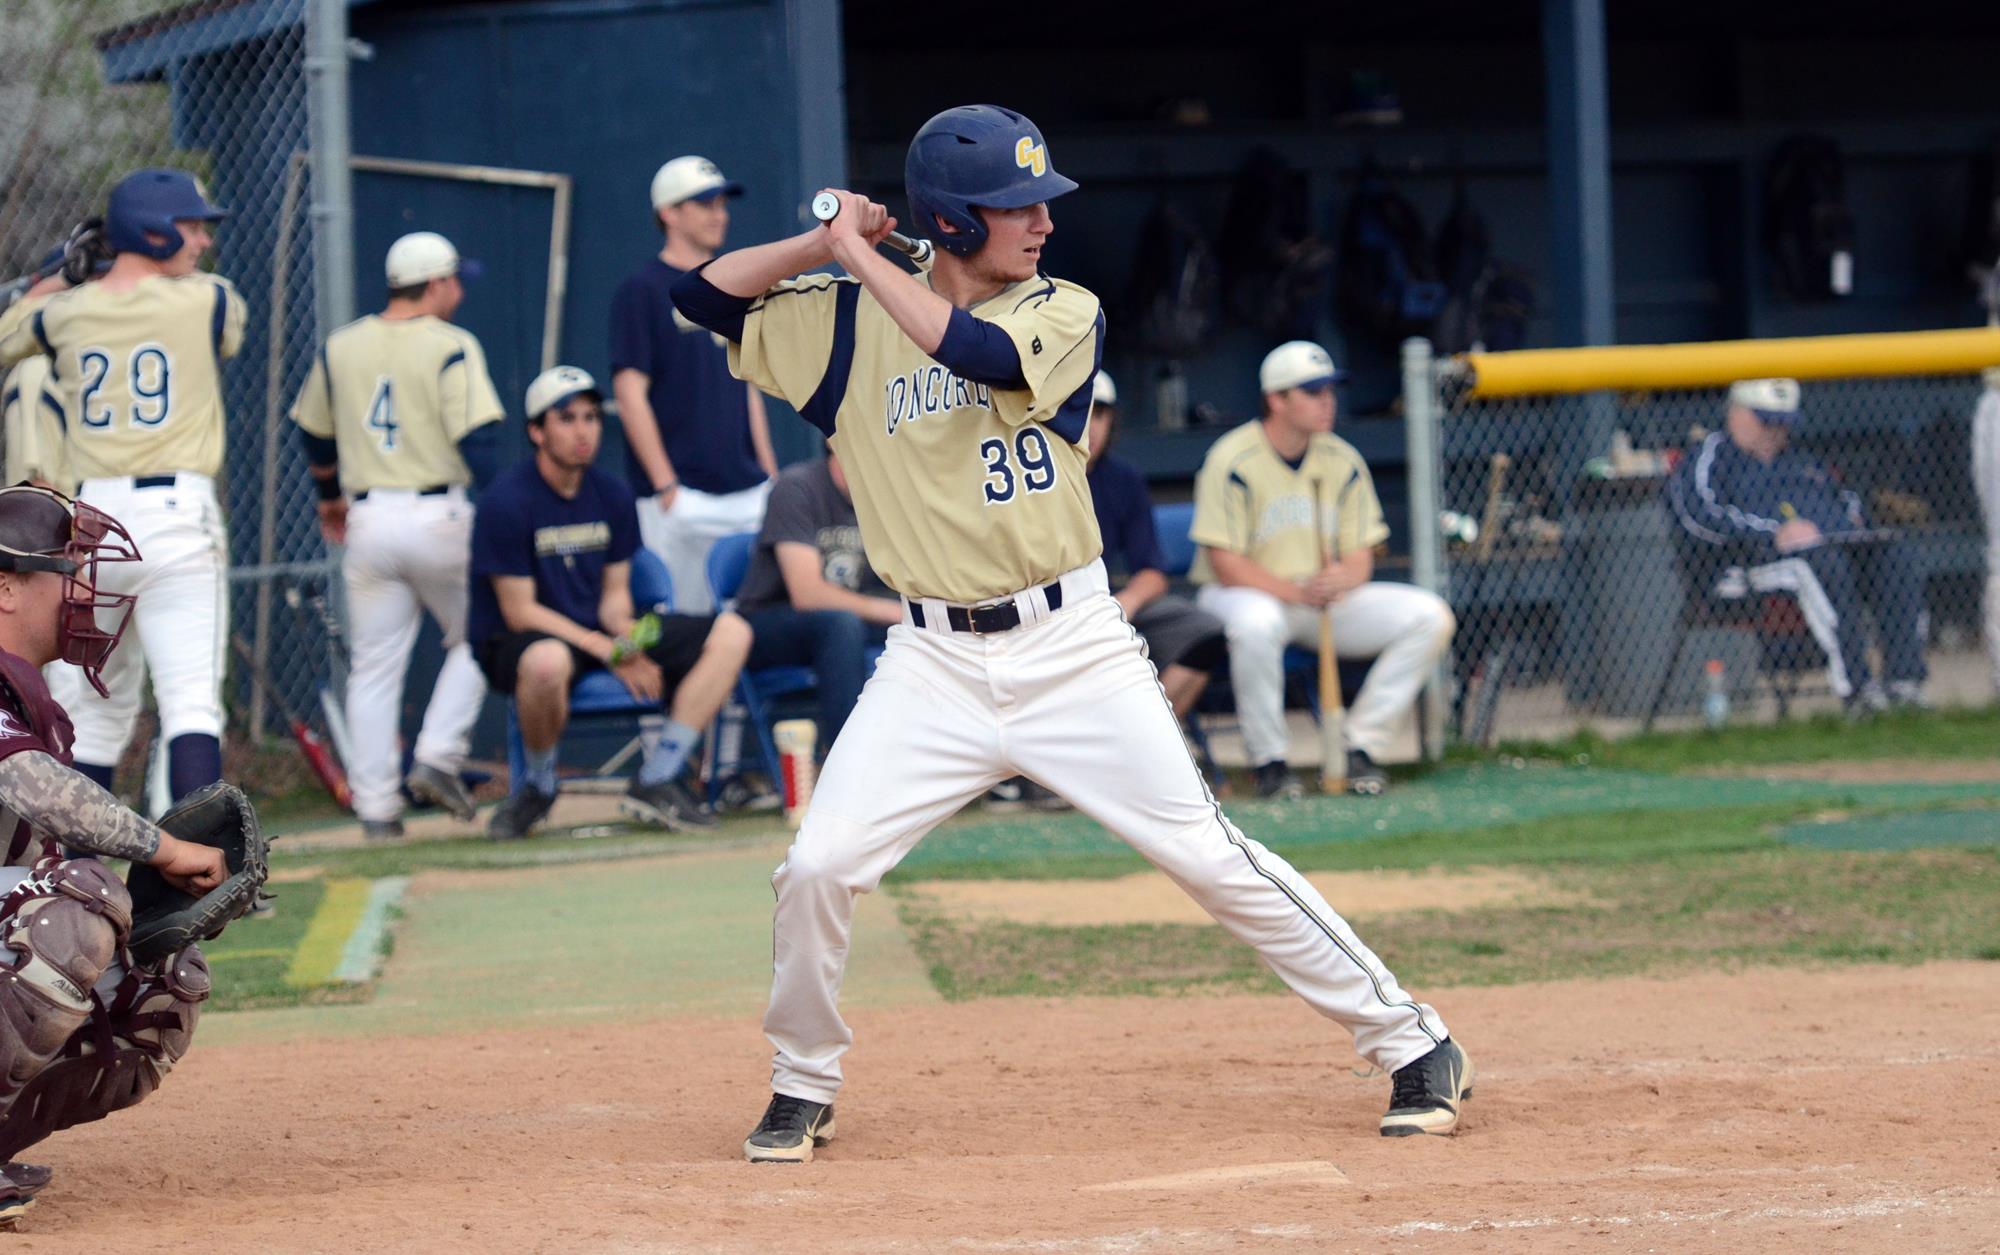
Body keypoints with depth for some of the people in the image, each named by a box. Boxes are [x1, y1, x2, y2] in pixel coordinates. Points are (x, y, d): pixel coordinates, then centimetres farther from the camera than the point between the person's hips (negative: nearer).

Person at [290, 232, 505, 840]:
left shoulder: (339, 348, 9)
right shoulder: (451, 346, -7)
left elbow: (315, 435, 21)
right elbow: (479, 440, -15)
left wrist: (330, 498, 37)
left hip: (367, 521, 4)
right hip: (437, 515, -4)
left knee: (374, 668, 7)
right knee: (474, 638, 14)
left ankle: (375, 806, 4)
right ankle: (438, 756, -3)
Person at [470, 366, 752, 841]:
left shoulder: (612, 497, 7)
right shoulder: (506, 502, -14)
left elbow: (614, 597, 11)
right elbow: (519, 612, -16)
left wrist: (632, 644, -13)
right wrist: (609, 653, -22)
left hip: (599, 633, 7)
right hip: (516, 641, -7)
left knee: (730, 633, -6)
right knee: (547, 662, -45)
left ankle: (655, 781, -9)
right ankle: (538, 785, -14)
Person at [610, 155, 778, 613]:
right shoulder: (643, 290, -4)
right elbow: (630, 393, -10)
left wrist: (769, 477, 14)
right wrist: (666, 485, -16)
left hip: (746, 493, 6)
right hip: (679, 499, -6)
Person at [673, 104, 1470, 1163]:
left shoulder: (1064, 314, -1)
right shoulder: (847, 323, 5)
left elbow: (978, 348, -21)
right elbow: (703, 294, 4)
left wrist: (861, 255, -14)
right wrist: (827, 242, -6)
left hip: (1070, 646, -2)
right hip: (934, 663, 2)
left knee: (1210, 856, -6)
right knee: (817, 868, -10)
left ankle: (1413, 1044, 2)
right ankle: (804, 1089, 13)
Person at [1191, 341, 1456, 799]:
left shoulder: (1343, 461, 4)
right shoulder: (1233, 461, -14)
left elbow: (1361, 557, 4)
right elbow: (1225, 564, -18)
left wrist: (1342, 580, -21)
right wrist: (1297, 591, -29)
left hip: (1328, 600, 6)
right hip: (1241, 594, -6)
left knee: (1430, 616, -12)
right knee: (1256, 622, -43)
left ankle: (1361, 748, -8)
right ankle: (1269, 761, -24)